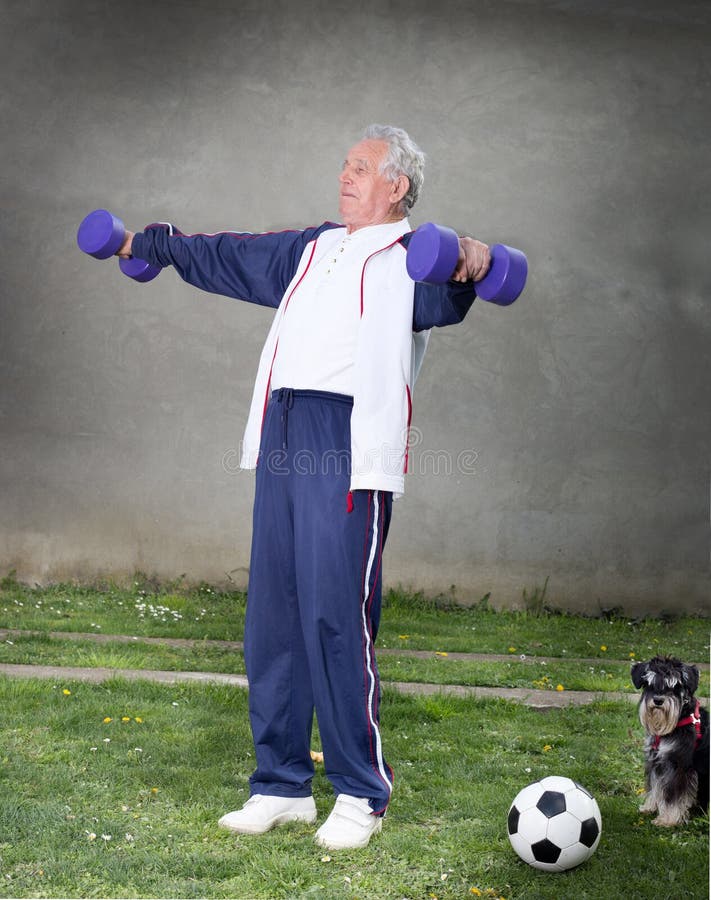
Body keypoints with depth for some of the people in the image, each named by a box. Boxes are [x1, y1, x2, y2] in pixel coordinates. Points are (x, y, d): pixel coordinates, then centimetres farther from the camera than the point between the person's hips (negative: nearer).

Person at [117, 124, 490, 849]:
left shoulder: (409, 259, 1)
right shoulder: (313, 250, 24)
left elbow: (440, 301, -21)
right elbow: (225, 257, 37)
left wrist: (467, 271, -44)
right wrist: (150, 244, 44)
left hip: (349, 453, -7)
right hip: (281, 443, 8)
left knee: (336, 617, -8)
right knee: (272, 616, 9)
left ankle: (361, 795, 5)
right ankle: (281, 785, 19)